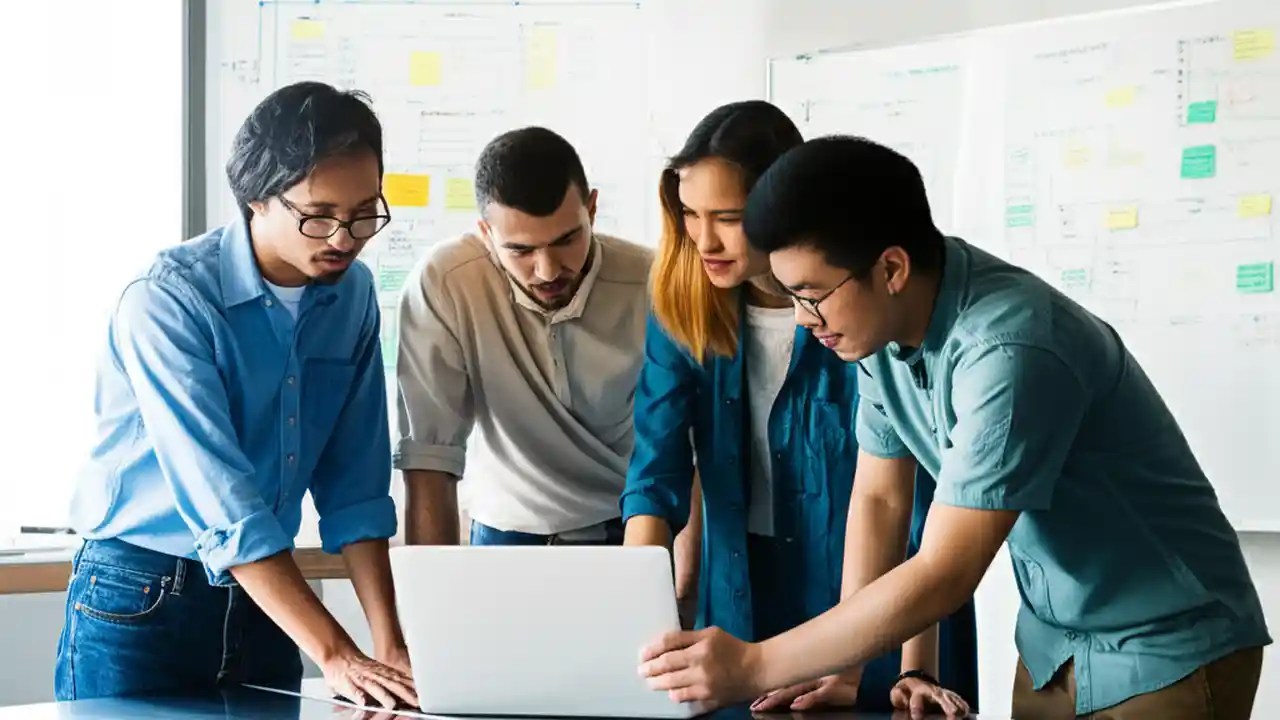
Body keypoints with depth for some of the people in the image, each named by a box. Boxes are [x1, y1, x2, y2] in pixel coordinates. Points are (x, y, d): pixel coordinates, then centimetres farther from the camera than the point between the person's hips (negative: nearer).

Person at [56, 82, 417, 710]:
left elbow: (354, 486, -1)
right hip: (139, 600, -5)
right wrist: (336, 658, -32)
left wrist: (389, 646, -10)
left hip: (262, 596, 5)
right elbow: (221, 502, -28)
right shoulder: (166, 302, -21)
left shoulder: (352, 294, -2)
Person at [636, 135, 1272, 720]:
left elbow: (945, 575, -30)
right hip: (1053, 645, 7)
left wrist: (754, 668, -26)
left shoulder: (1009, 348, -31)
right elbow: (878, 497, 2)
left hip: (1165, 649, -7)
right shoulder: (884, 322, -8)